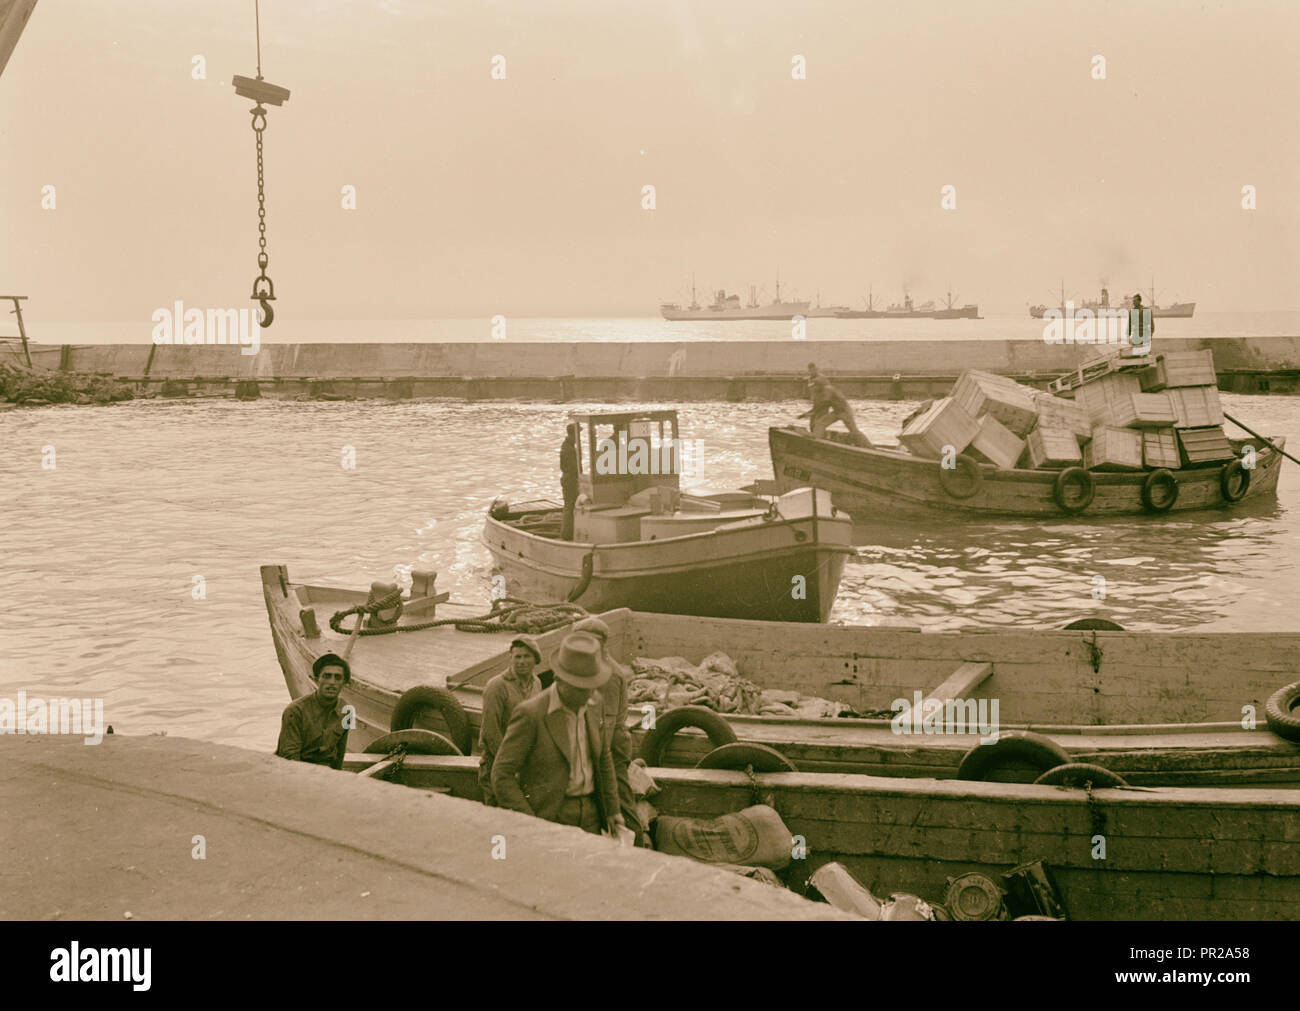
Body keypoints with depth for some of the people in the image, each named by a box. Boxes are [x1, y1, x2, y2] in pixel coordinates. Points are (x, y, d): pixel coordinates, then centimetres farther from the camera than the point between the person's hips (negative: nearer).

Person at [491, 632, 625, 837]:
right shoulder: (530, 714, -13)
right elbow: (501, 776, -13)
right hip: (548, 818, -6)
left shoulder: (591, 710, 7)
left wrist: (613, 811, 20)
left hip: (589, 817, 6)